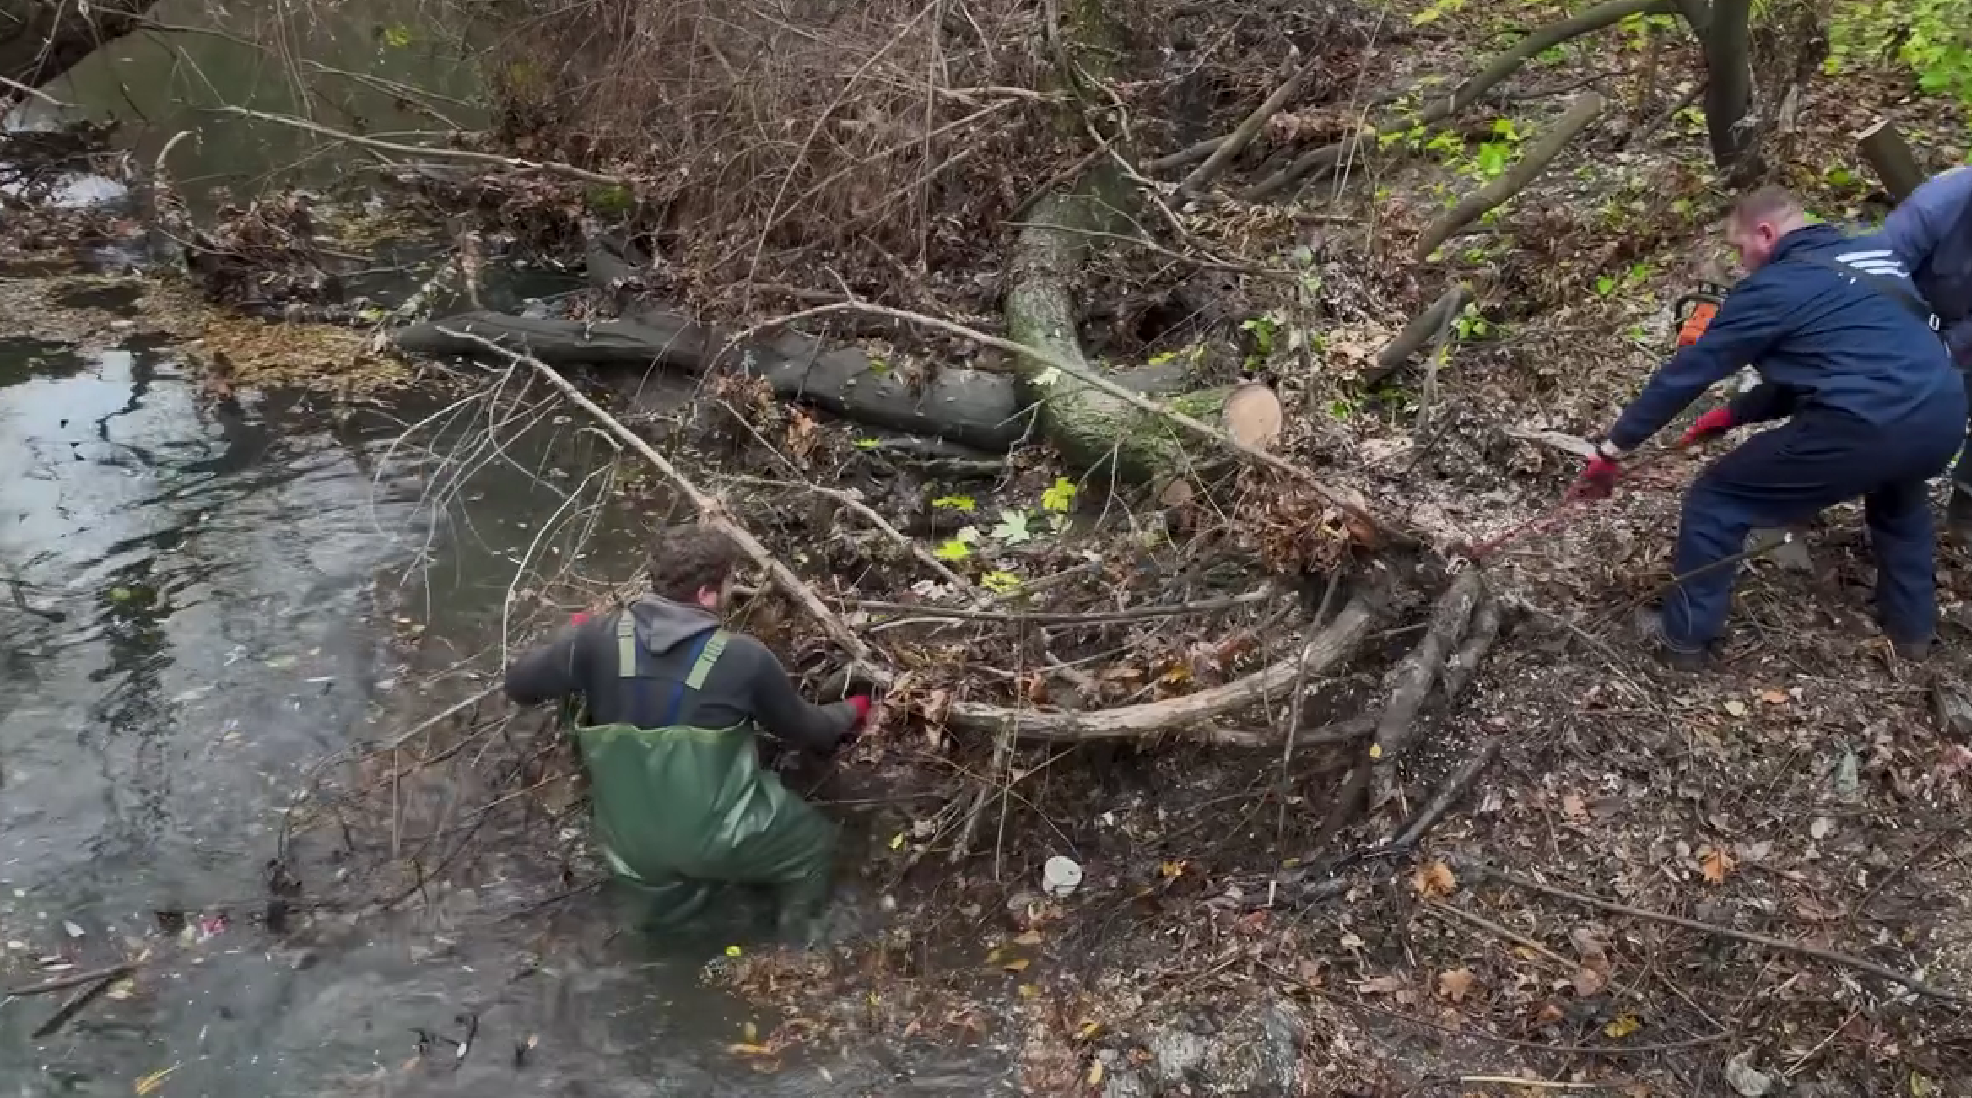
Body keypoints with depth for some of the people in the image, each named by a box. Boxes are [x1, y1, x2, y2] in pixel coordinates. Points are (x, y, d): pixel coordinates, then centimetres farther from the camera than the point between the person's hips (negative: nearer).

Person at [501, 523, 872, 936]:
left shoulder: (598, 638, -11)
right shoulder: (744, 658, -16)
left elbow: (518, 684, 3)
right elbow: (805, 729, 1)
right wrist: (851, 713, 23)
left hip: (632, 847, 4)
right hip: (719, 836, -4)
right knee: (815, 840, 26)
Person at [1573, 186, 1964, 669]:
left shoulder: (1775, 285, 1)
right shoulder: (1874, 255, 24)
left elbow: (1688, 371, 3)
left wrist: (1612, 449, 9)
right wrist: (1734, 413, 32)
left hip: (1866, 428, -7)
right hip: (1945, 414, 8)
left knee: (1716, 500, 10)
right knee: (1896, 485, 42)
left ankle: (1684, 636, 19)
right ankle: (1913, 627, 45)